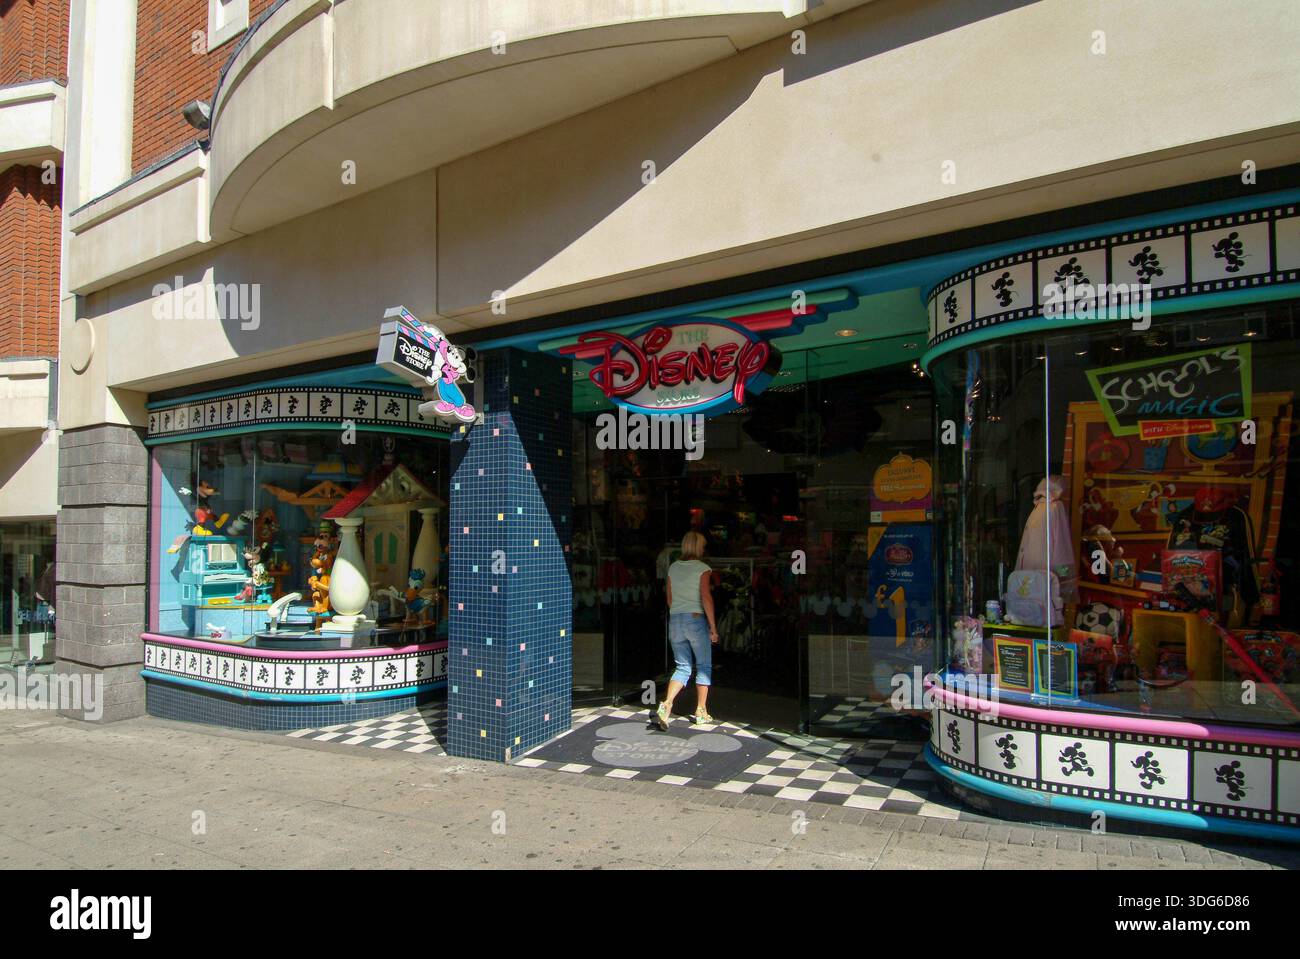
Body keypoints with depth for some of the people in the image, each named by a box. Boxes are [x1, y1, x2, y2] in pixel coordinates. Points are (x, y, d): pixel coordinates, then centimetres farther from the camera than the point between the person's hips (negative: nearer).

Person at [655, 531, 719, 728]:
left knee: (682, 667, 9)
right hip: (696, 619, -5)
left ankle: (666, 704, -12)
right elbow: (706, 598, -13)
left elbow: (669, 598, 13)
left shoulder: (673, 567, 9)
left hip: (675, 620, 5)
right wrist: (713, 626, -9)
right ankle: (701, 712, 12)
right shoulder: (702, 568, -7)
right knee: (704, 666, 10)